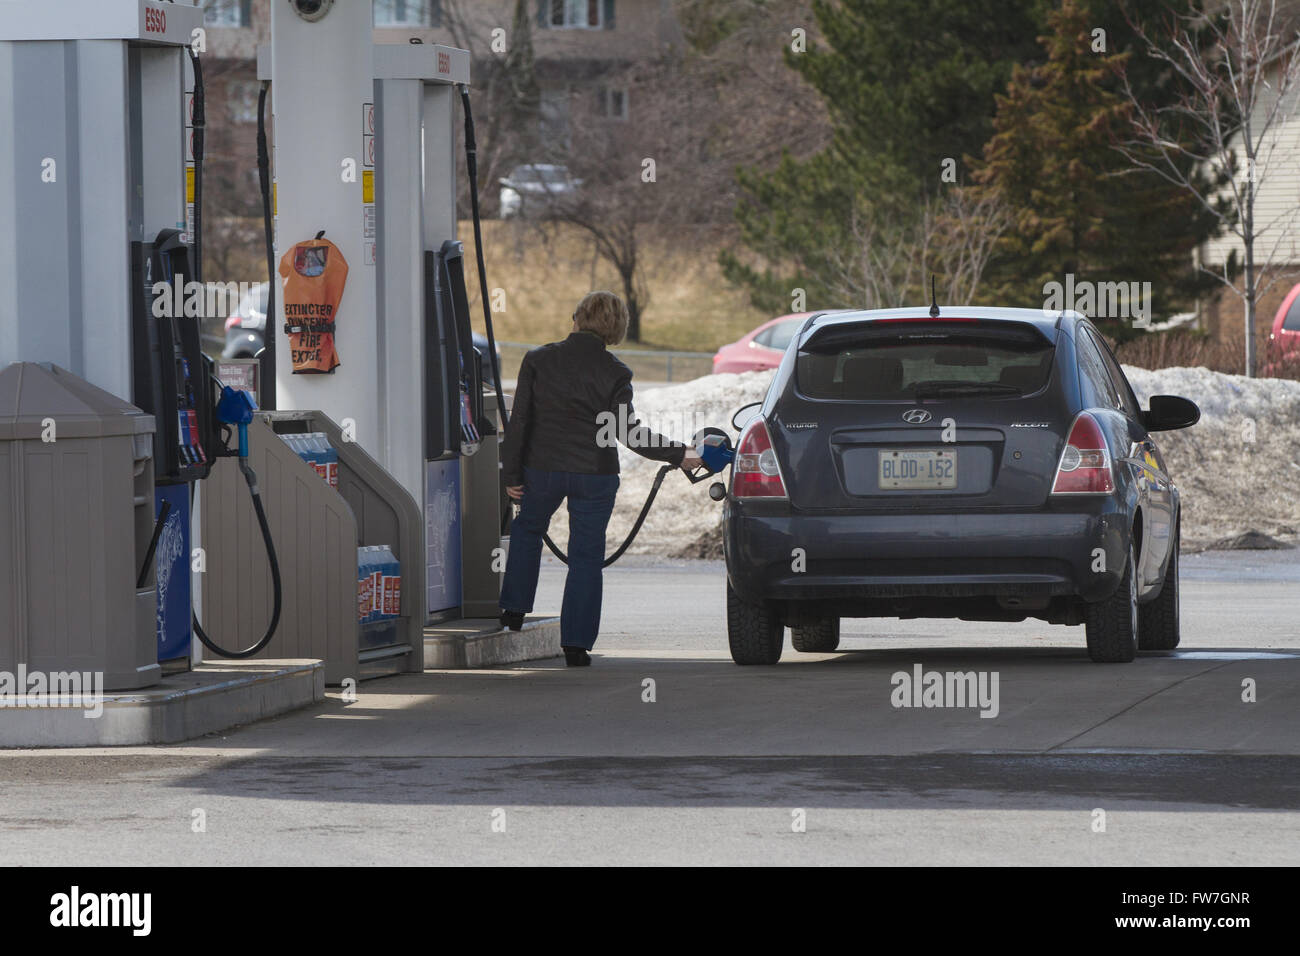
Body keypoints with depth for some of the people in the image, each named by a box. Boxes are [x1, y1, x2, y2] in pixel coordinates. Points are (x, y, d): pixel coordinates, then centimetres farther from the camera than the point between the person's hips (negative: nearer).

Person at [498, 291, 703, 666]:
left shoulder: (539, 360, -6)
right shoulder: (613, 373, -9)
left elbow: (519, 421, -4)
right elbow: (627, 432, -10)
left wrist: (512, 473, 3)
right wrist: (678, 455, 0)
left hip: (542, 467, 1)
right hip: (594, 474, -1)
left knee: (527, 528, 29)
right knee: (586, 555, 8)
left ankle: (514, 609, 26)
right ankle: (575, 644, 5)